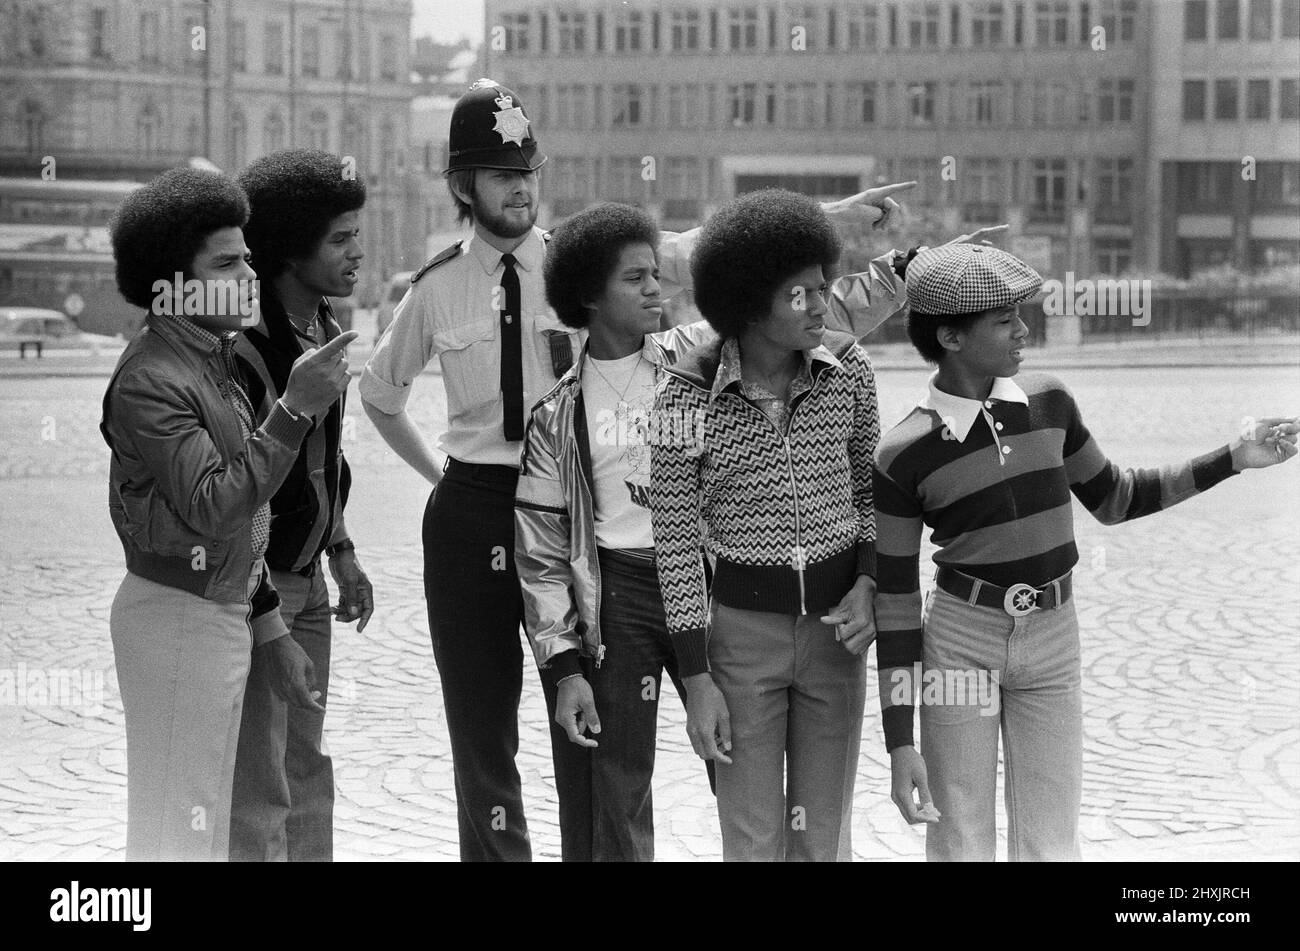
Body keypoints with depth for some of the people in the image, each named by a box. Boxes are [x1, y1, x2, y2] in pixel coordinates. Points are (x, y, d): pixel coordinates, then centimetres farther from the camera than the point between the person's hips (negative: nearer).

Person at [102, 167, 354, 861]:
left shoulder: (212, 360, 13)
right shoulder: (152, 379, -18)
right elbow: (212, 506, -29)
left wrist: (271, 632, 18)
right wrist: (294, 410, -32)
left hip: (222, 612, 10)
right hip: (177, 615, -10)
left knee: (199, 830, 17)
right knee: (177, 836, -5)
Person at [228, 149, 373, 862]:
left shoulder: (324, 329, 8)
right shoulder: (247, 345, -21)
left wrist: (340, 555, 20)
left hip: (304, 577, 9)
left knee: (306, 771, 17)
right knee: (257, 790, -7)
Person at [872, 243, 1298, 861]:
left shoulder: (1047, 402, 0)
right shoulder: (903, 456, -12)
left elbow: (1112, 498, 15)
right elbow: (895, 602, -7)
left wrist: (1235, 459, 7)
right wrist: (899, 742, -10)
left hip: (1052, 647, 3)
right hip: (959, 642, -3)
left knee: (1048, 852, 4)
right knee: (961, 853, 1)